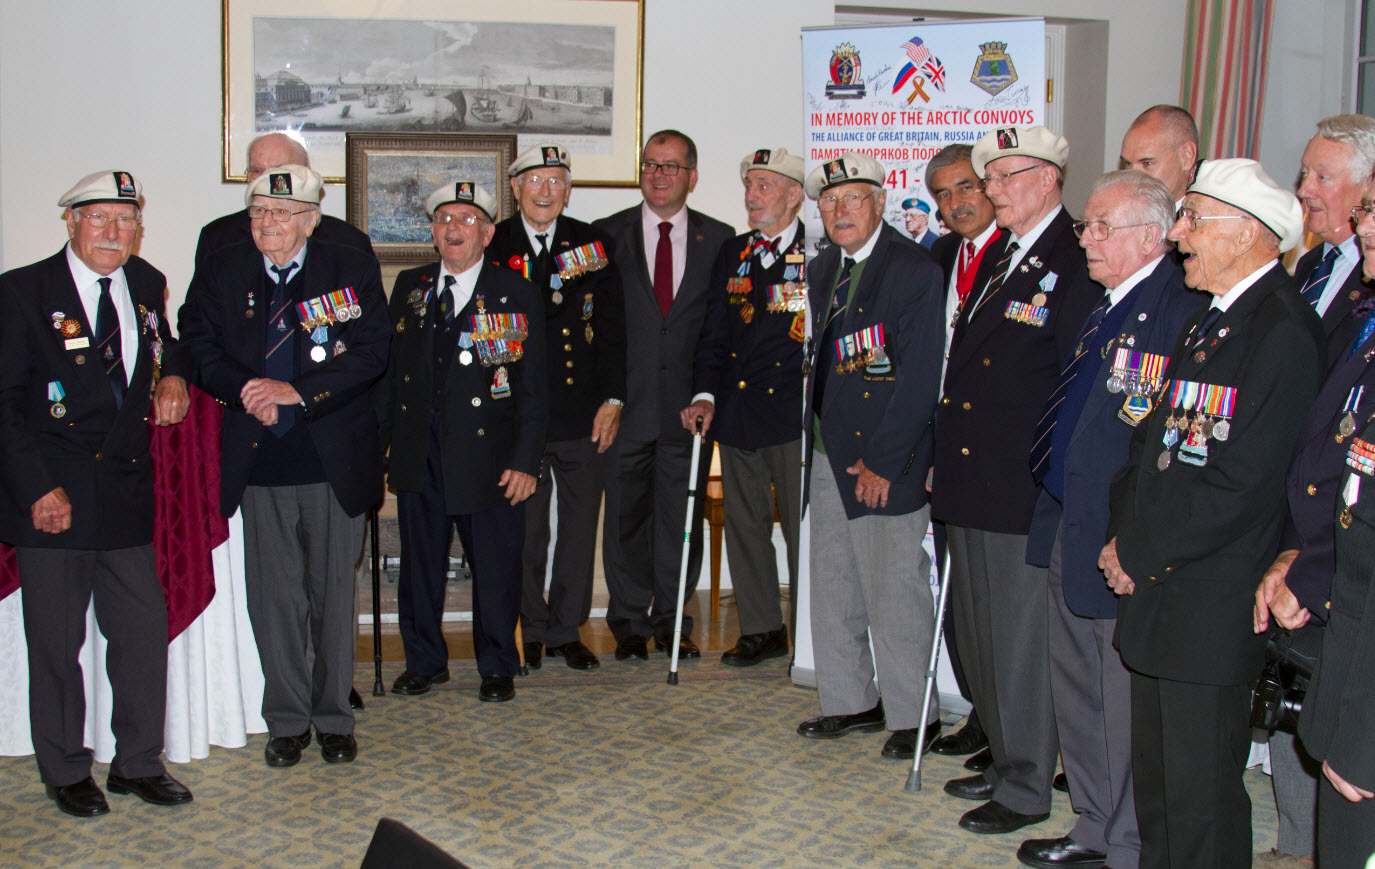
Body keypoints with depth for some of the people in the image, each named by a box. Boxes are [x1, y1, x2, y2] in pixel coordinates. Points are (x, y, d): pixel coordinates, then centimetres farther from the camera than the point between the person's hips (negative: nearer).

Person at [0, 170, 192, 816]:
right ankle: (65, 773, 24)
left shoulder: (147, 285, 8)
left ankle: (138, 764, 24)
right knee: (56, 644, 7)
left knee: (145, 631, 7)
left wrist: (173, 376, 3)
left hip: (126, 490, 5)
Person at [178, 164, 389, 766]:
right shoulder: (219, 274, 7)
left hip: (334, 461, -1)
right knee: (274, 598, 7)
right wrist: (252, 394, -14)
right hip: (259, 465, 2)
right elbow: (201, 350, 4)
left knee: (334, 595, 8)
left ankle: (333, 718, 22)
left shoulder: (351, 270, 1)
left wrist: (297, 393, -17)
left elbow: (370, 353, -7)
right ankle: (286, 721, 21)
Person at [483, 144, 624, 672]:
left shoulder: (591, 244, 6)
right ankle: (531, 631, 22)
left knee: (580, 525, 8)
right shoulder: (492, 246, 2)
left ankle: (567, 630, 22)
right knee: (526, 528, 6)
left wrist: (613, 398, -1)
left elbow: (612, 327, 5)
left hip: (584, 412, 2)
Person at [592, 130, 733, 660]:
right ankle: (630, 625, 18)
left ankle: (672, 622, 20)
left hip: (689, 405, 1)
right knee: (626, 517, 6)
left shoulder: (719, 238, 6)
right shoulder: (607, 235, 5)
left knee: (682, 518, 6)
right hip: (627, 403, 0)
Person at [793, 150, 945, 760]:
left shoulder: (915, 271, -11)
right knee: (832, 588, 13)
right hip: (828, 456, 8)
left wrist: (882, 461, -16)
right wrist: (818, 442, 7)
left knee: (895, 590, -1)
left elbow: (919, 377, -16)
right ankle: (850, 702, 28)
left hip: (886, 462, -7)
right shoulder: (821, 270, 13)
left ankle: (912, 716, 14)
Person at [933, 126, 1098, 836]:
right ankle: (1005, 760, 34)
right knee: (978, 634, 17)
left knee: (1021, 640, 1)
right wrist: (945, 458, 14)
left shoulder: (1077, 264, -12)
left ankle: (1026, 790, 16)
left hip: (1026, 490, -9)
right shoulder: (995, 256, 15)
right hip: (969, 484, 9)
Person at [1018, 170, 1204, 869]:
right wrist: (1060, 517, 17)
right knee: (1076, 696, 20)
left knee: (1127, 709, 3)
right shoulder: (1103, 305, 13)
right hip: (1068, 531, 10)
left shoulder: (1180, 313, -17)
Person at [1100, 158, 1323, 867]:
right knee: (1155, 775, 20)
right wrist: (1124, 535, 2)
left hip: (1214, 608, -9)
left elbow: (1240, 485, -22)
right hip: (1158, 594, 9)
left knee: (1200, 790, 4)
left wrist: (1140, 552, -13)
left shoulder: (1282, 330, -17)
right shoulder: (1208, 320, 13)